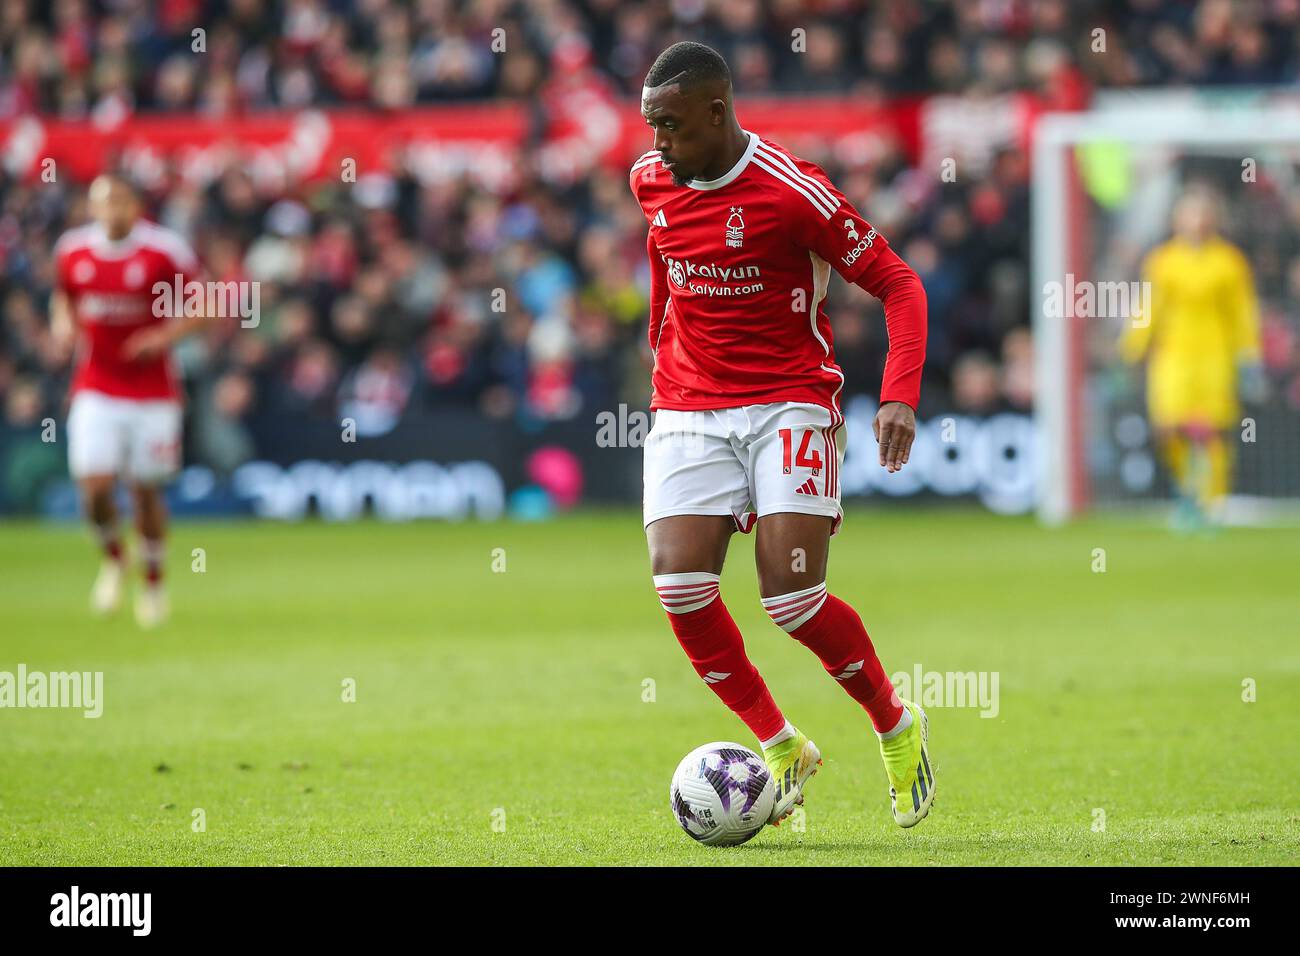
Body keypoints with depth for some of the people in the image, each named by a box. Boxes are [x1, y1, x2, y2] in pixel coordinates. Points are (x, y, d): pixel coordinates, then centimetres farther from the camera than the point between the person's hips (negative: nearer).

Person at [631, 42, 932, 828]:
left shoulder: (792, 192, -16)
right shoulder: (652, 181, 3)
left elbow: (899, 284, -11)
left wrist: (901, 396, -23)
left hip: (789, 403, -5)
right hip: (687, 410, 5)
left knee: (794, 599, -15)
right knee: (680, 584, -15)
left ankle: (897, 725, 13)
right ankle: (782, 747, 4)